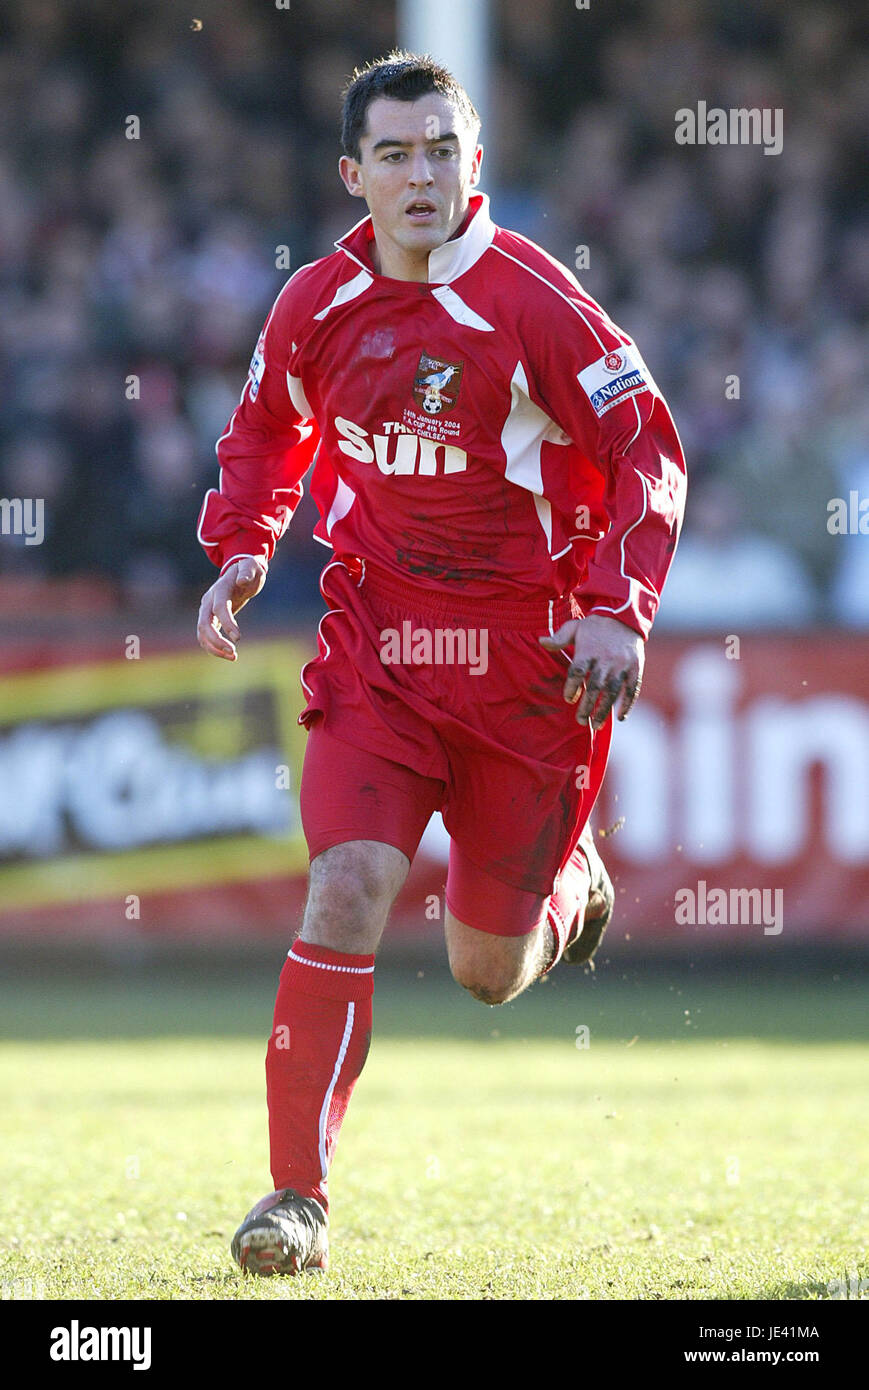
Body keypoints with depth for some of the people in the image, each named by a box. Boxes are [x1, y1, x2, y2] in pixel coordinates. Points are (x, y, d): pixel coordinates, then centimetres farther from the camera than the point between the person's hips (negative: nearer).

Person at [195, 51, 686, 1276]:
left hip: (531, 661, -2)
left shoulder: (533, 302, -14)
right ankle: (298, 1196, -14)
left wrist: (617, 609, -18)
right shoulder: (318, 303, -2)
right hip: (376, 655, 2)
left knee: (487, 976, 8)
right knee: (348, 888, -20)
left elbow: (648, 450, -8)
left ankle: (569, 885, 46)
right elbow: (270, 431, 18)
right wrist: (240, 551, 2)